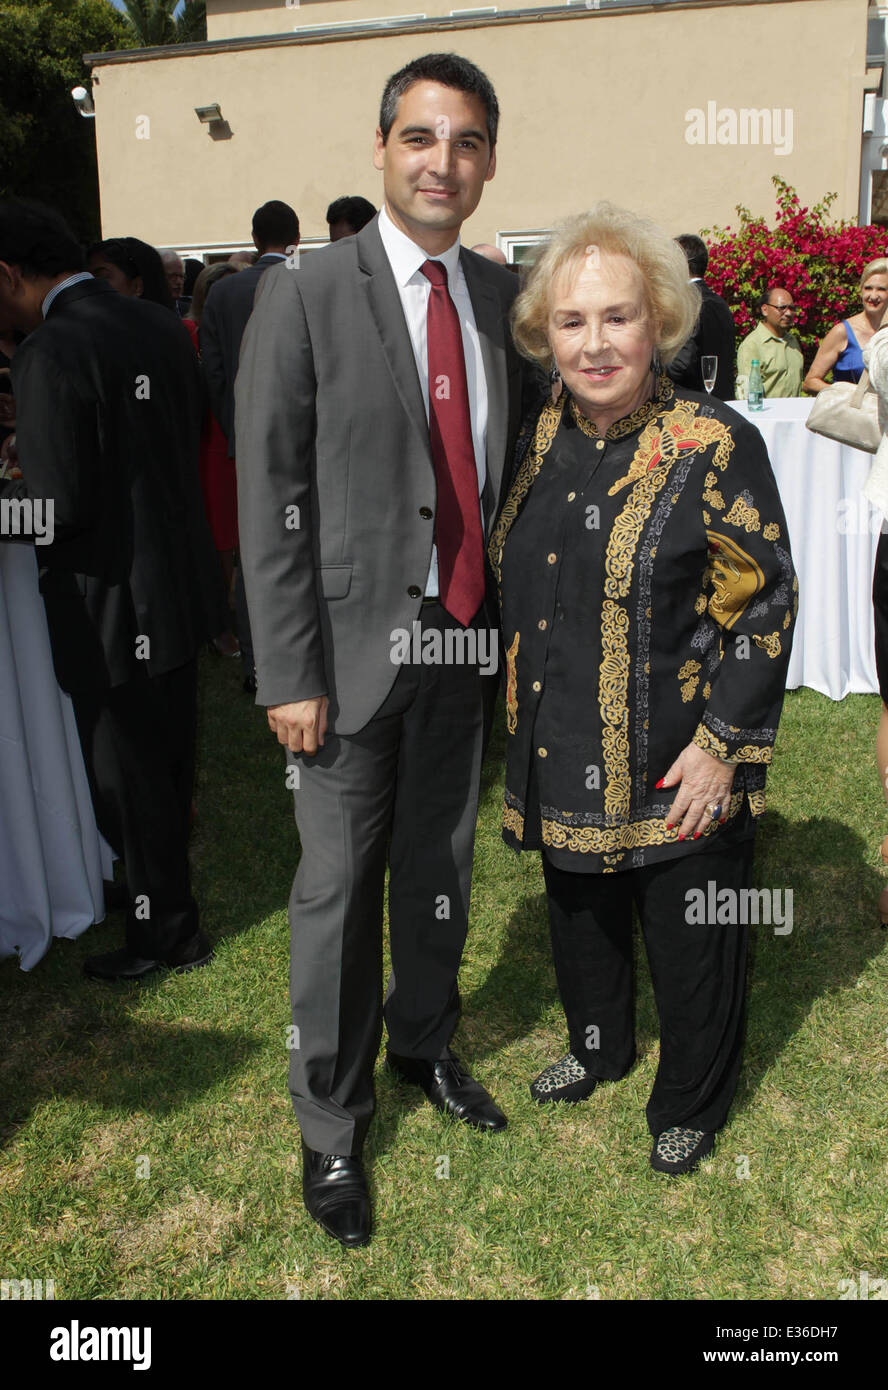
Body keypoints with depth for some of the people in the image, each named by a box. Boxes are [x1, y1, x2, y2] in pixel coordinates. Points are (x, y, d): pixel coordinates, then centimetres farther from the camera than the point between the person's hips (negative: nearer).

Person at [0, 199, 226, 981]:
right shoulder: (160, 327, 4)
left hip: (110, 604, -8)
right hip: (179, 582, 9)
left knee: (126, 774, 8)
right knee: (169, 754, 24)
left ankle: (167, 933, 24)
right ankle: (165, 880, 47)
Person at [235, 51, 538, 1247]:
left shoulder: (504, 296, 6)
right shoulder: (304, 298, -8)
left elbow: (513, 464, 12)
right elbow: (272, 500, -10)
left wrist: (515, 616, 6)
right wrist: (290, 675, -13)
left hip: (466, 636, 5)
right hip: (356, 643, -4)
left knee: (442, 864, 19)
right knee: (339, 887, 6)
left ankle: (425, 1042, 44)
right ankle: (331, 1127, 27)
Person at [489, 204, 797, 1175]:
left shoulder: (713, 446, -15)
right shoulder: (539, 438, 2)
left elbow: (764, 603, -13)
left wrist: (720, 745, -17)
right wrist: (523, 720, 12)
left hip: (676, 767, -5)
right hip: (562, 756, 6)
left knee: (689, 940, 12)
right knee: (579, 913, 24)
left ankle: (690, 1102, 39)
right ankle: (598, 1046, 52)